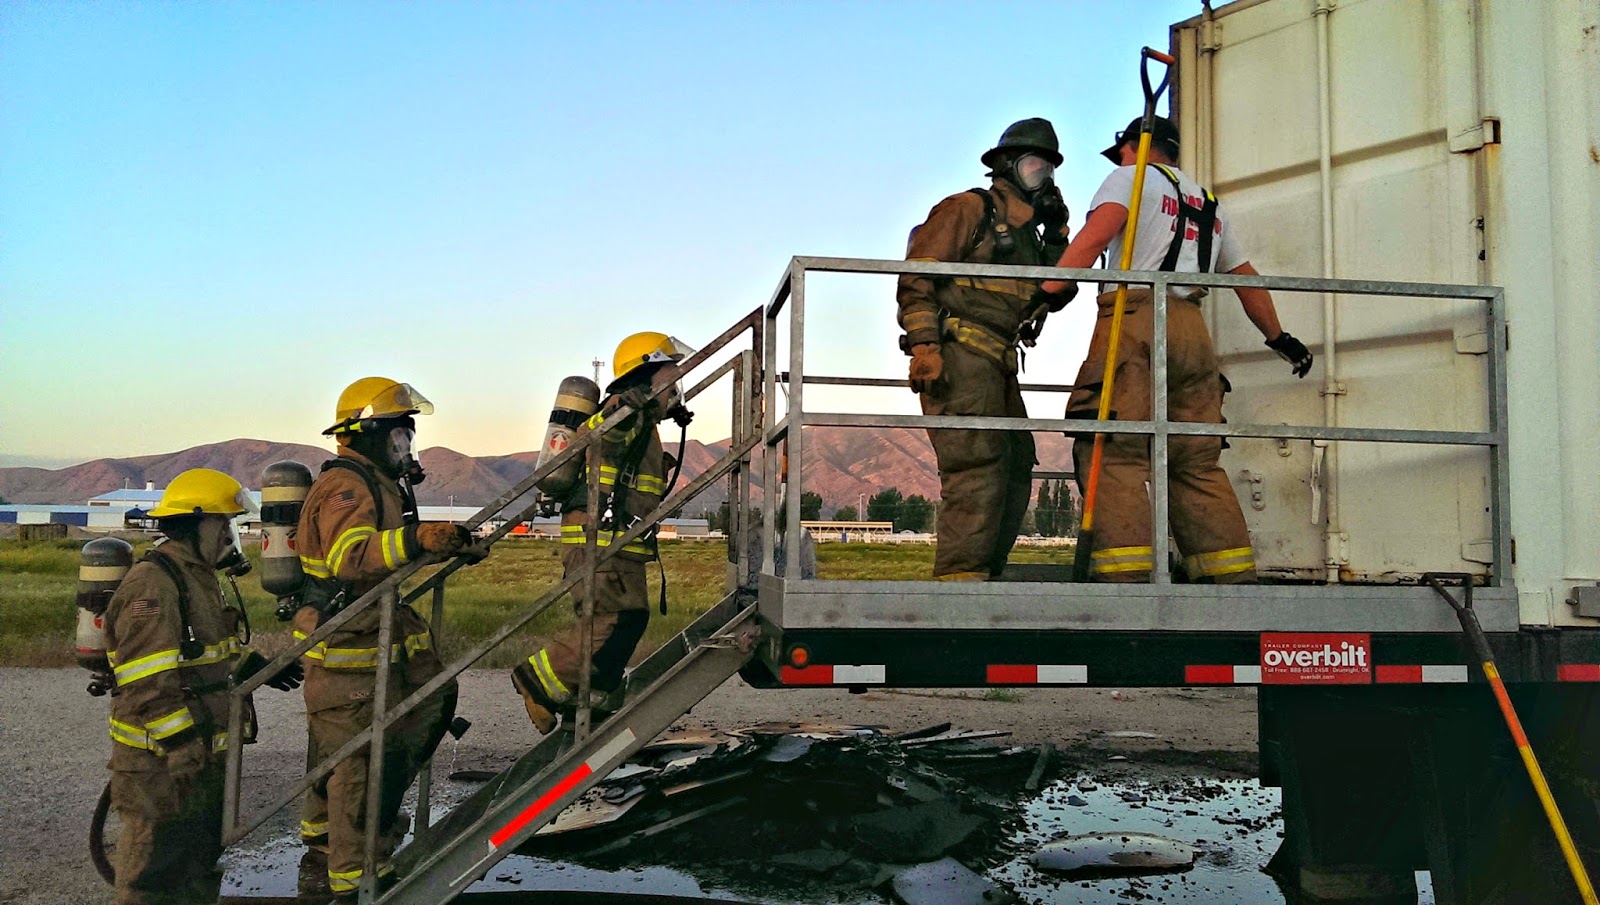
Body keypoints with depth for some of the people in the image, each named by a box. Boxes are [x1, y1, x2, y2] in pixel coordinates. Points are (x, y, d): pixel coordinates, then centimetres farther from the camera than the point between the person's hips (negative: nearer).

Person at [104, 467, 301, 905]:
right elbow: (149, 689, -26)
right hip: (163, 764, -10)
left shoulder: (199, 577, 14)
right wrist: (185, 748, -27)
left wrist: (255, 665, 23)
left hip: (204, 752, 10)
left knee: (201, 861, 21)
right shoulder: (152, 585, -20)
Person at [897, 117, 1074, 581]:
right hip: (957, 356, -10)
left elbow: (1056, 295, 24)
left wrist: (1057, 232, 16)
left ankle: (982, 577, 14)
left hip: (998, 367, 10)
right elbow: (917, 276, -10)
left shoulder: (1025, 233, 26)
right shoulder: (968, 209, 0)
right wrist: (924, 343, -22)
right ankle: (960, 578, -18)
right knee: (978, 470, -18)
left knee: (1015, 475, 9)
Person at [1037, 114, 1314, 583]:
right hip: (1192, 329, 7)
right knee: (1198, 462, 9)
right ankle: (1235, 578, 6)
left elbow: (1095, 236, -10)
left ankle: (1125, 576, -23)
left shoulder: (1131, 177, 11)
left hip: (1134, 319, -6)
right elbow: (1246, 278, 35)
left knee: (1115, 452, -12)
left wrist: (1044, 291, -17)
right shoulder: (1208, 203, 30)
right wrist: (1279, 337, 45)